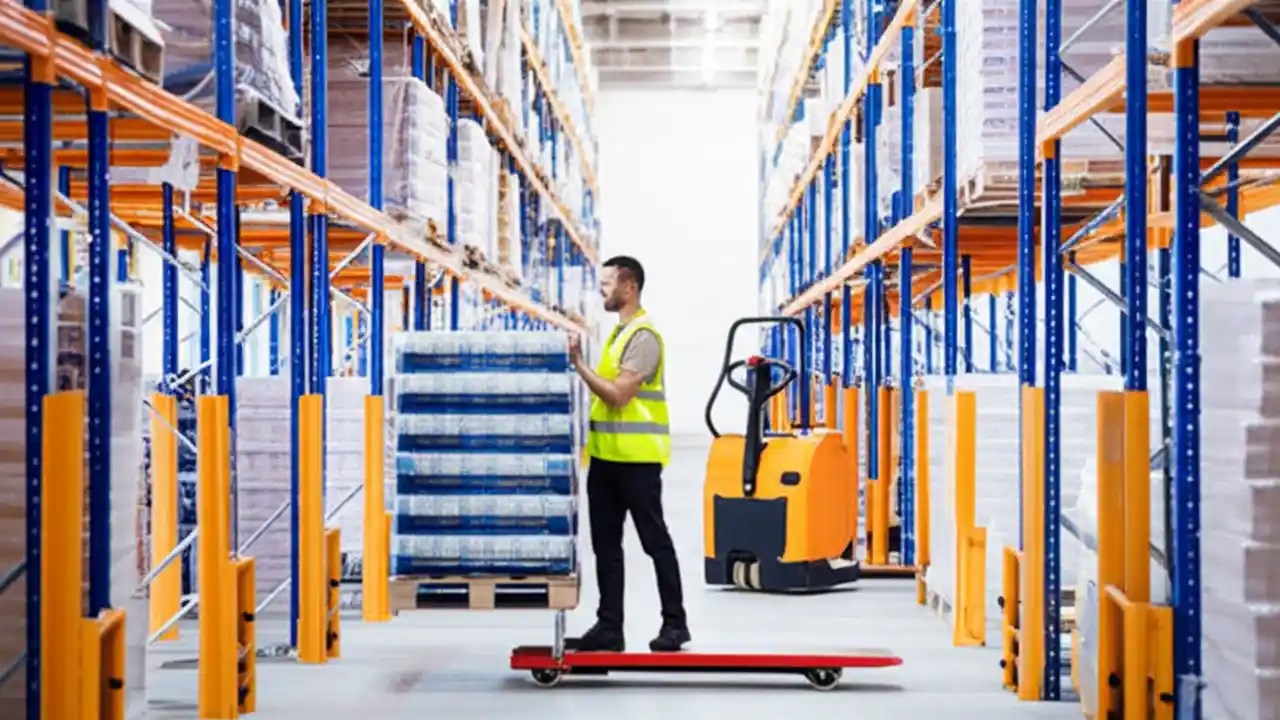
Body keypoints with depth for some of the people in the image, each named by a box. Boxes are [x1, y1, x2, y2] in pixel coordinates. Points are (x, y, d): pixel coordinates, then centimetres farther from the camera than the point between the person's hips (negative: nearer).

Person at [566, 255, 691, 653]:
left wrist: (578, 363, -17)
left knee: (655, 540, -1)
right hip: (606, 455, 10)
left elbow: (618, 395, -20)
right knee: (605, 542, 9)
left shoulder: (643, 336, -13)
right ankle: (609, 626, 14)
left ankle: (675, 623, 8)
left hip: (637, 457, -9)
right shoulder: (618, 332, 16)